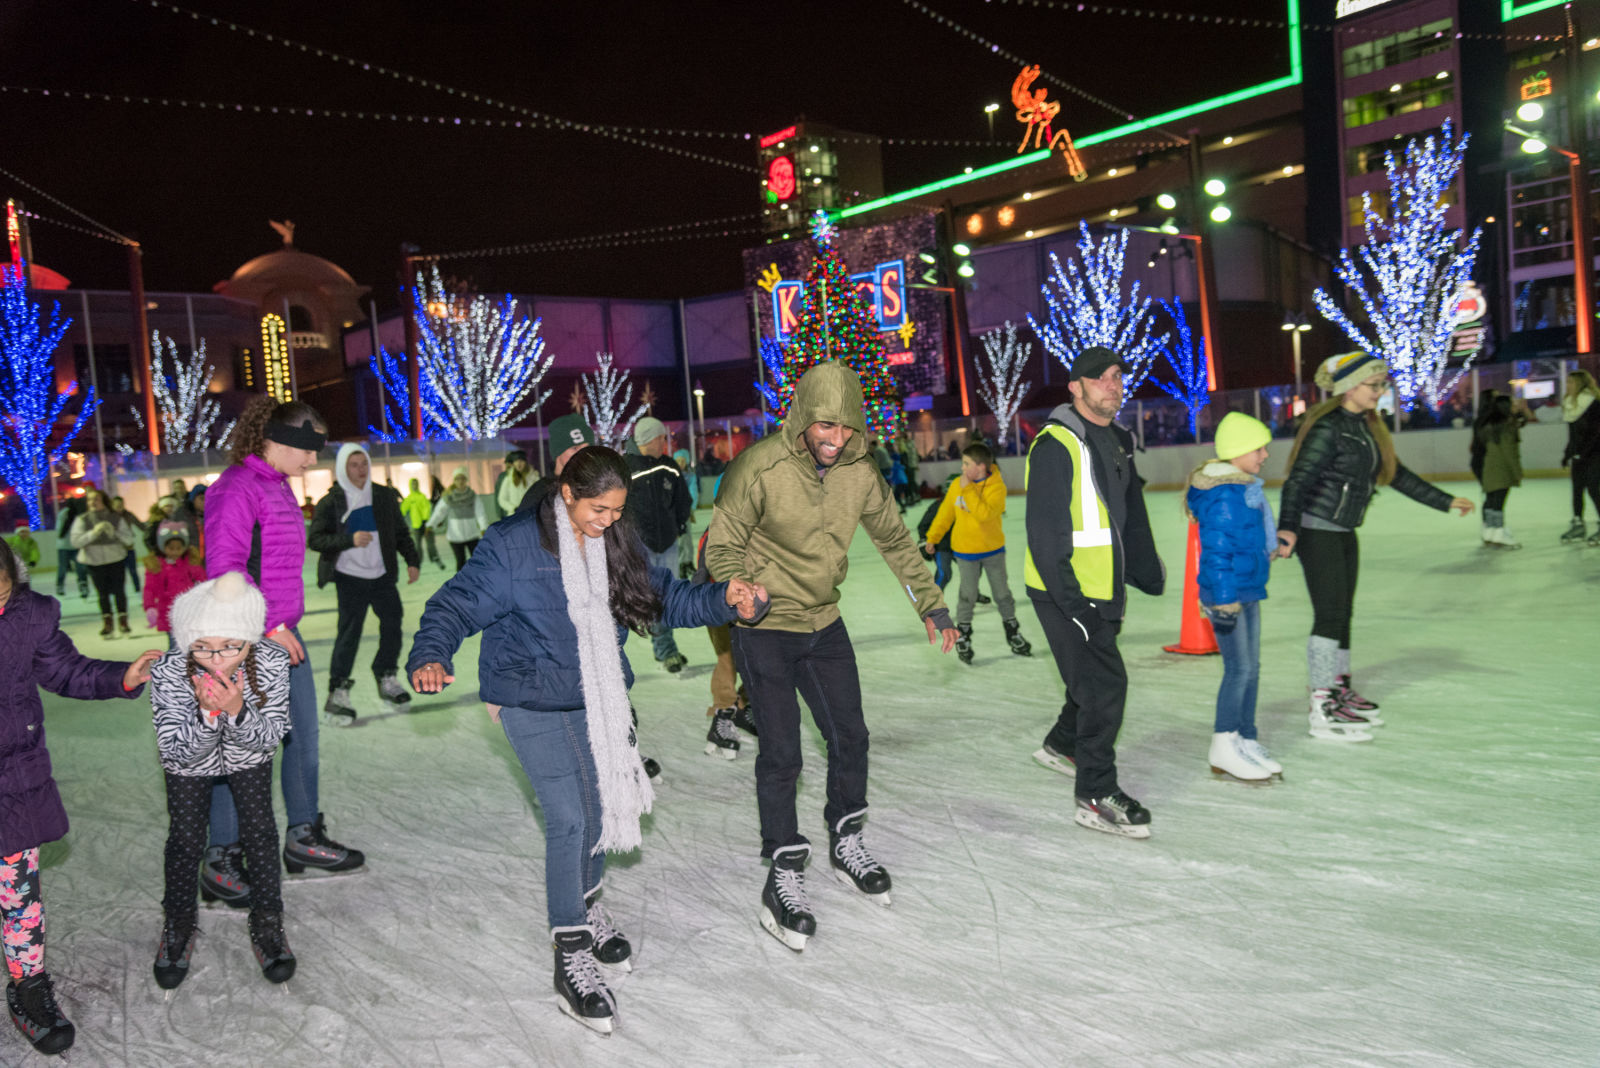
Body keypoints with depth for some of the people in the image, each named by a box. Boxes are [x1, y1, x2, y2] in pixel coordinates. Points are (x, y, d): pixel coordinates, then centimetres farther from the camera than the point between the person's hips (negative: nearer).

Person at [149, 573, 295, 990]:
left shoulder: (272, 661, -34)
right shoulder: (168, 672, -35)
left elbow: (270, 737, -24)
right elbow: (177, 752, -28)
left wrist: (236, 710, -44)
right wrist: (207, 714, -48)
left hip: (248, 757, 1)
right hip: (190, 763, 0)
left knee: (260, 829, -8)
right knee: (185, 839, -5)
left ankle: (267, 925, 14)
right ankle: (179, 925, 24)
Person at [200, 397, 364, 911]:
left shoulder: (278, 487, 15)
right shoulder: (237, 488, -14)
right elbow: (224, 567, -20)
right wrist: (269, 626, -20)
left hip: (283, 631, 9)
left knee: (304, 735, 14)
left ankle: (303, 836, 28)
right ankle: (221, 859, 12)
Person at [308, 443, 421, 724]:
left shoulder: (385, 496, 6)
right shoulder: (331, 502, -5)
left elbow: (401, 533, 11)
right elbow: (315, 539, -9)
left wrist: (412, 560, -1)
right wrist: (350, 540, -22)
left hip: (383, 575, 4)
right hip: (350, 578, -4)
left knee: (393, 623, 7)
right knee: (349, 632, -8)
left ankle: (386, 679, 26)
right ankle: (338, 693, -1)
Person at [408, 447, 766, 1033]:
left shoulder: (616, 545, 0)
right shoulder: (512, 546, -17)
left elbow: (667, 596, 5)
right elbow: (457, 604, -16)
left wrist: (725, 598, -11)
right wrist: (431, 656, -34)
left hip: (597, 698, 6)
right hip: (533, 703, -6)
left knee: (604, 805, 12)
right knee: (568, 819, -10)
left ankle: (585, 907, 41)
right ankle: (571, 955, 7)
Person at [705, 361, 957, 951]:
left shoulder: (860, 473, -4)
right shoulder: (760, 467, -20)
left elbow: (895, 540, 11)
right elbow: (724, 547, -13)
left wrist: (931, 603, 13)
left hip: (825, 623, 5)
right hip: (765, 629, -5)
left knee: (850, 737, 12)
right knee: (781, 753, -6)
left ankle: (846, 843, 35)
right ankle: (784, 876, 10)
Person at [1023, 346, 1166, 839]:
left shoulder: (1117, 442, 14)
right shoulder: (1056, 445, -16)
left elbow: (1133, 517, 22)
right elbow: (1045, 530, -21)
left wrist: (1147, 573, 19)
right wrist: (1068, 597, -23)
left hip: (1103, 590, 9)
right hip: (1065, 593, -9)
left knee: (1097, 676, 21)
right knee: (1104, 682, -9)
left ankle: (1062, 745, 44)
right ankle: (1095, 796, 2)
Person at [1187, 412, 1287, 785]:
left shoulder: (1246, 488, 11)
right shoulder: (1223, 495, -19)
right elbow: (1217, 550, -21)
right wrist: (1224, 599, -22)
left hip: (1247, 592, 10)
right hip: (1227, 595, -10)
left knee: (1251, 668, 14)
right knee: (1239, 668, -5)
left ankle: (1247, 740, 25)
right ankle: (1224, 749, 5)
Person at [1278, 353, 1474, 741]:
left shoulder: (1366, 426, 10)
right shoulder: (1329, 428, -17)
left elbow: (1396, 474, 20)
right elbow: (1297, 480, -26)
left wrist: (1445, 502, 23)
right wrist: (1287, 527, -40)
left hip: (1344, 533, 9)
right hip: (1315, 530, -9)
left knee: (1343, 612, 15)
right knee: (1330, 614, -9)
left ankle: (1340, 688, 29)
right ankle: (1322, 711, -4)